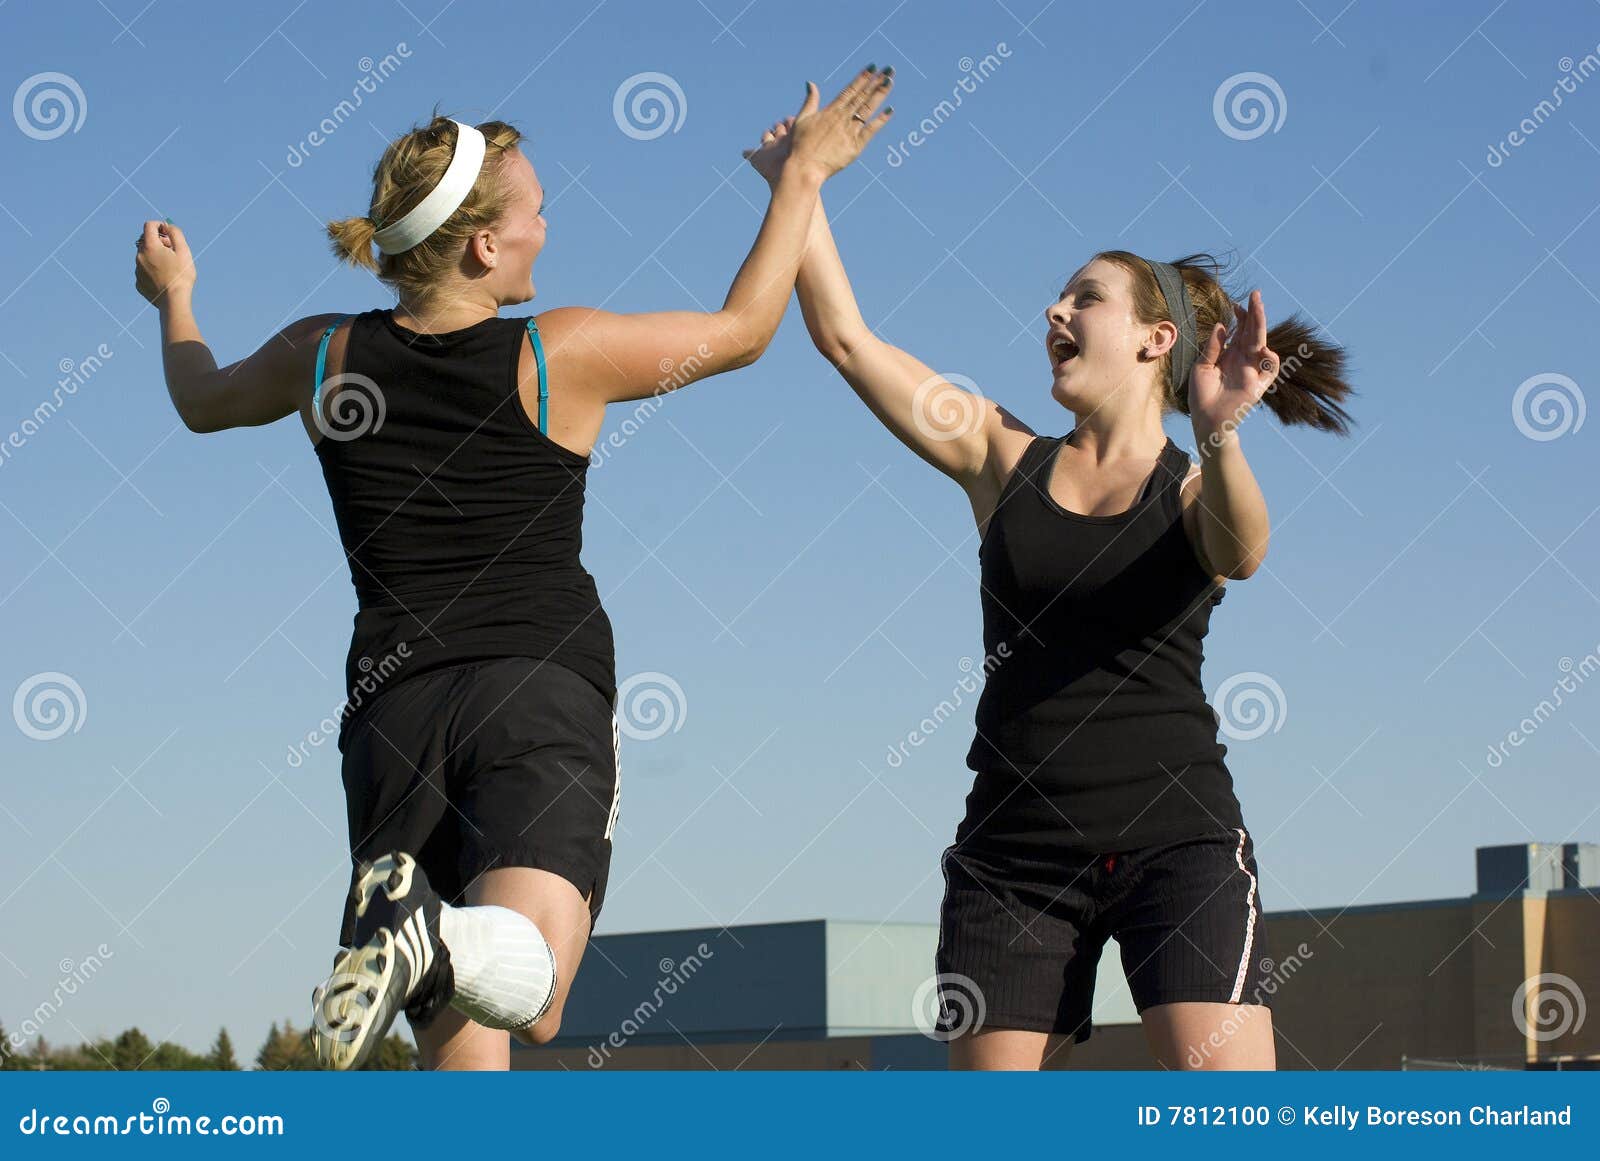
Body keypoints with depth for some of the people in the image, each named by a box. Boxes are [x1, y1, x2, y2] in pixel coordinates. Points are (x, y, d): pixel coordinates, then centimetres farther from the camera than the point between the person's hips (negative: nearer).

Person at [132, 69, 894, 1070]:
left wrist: (175, 298, 49)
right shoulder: (563, 357, -2)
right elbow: (741, 330, 14)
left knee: (464, 1058, 4)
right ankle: (435, 932, -52)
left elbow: (204, 400, 28)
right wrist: (804, 176, 25)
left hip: (395, 707, 4)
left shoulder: (327, 359, 6)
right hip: (545, 697, -3)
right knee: (526, 1001, -20)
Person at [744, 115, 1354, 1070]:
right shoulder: (1005, 460, 12)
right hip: (1016, 849, 3)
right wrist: (797, 182, 7)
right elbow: (846, 337, 10)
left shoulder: (1196, 490, 3)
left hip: (1176, 836, -3)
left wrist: (1217, 433, -41)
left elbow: (1240, 553, -21)